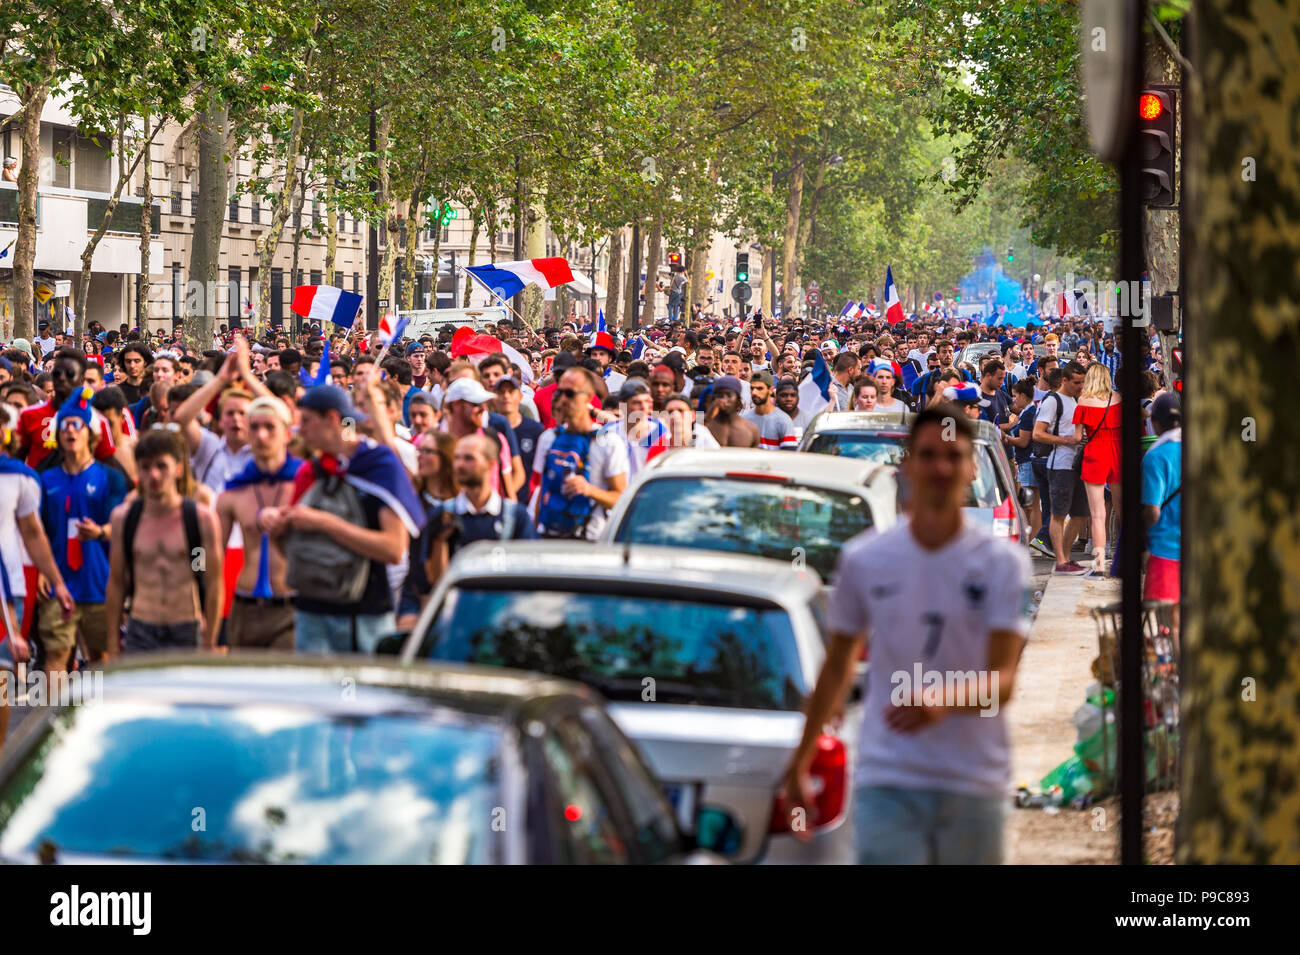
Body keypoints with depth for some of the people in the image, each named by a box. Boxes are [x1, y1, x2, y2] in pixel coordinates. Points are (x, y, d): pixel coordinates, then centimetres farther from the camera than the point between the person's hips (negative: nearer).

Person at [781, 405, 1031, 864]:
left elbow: (1002, 680, -12)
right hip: (886, 782, 0)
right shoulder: (864, 559, 4)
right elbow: (838, 668, 15)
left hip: (974, 786, 0)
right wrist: (799, 764, 17)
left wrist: (944, 703, -33)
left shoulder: (1003, 563, -2)